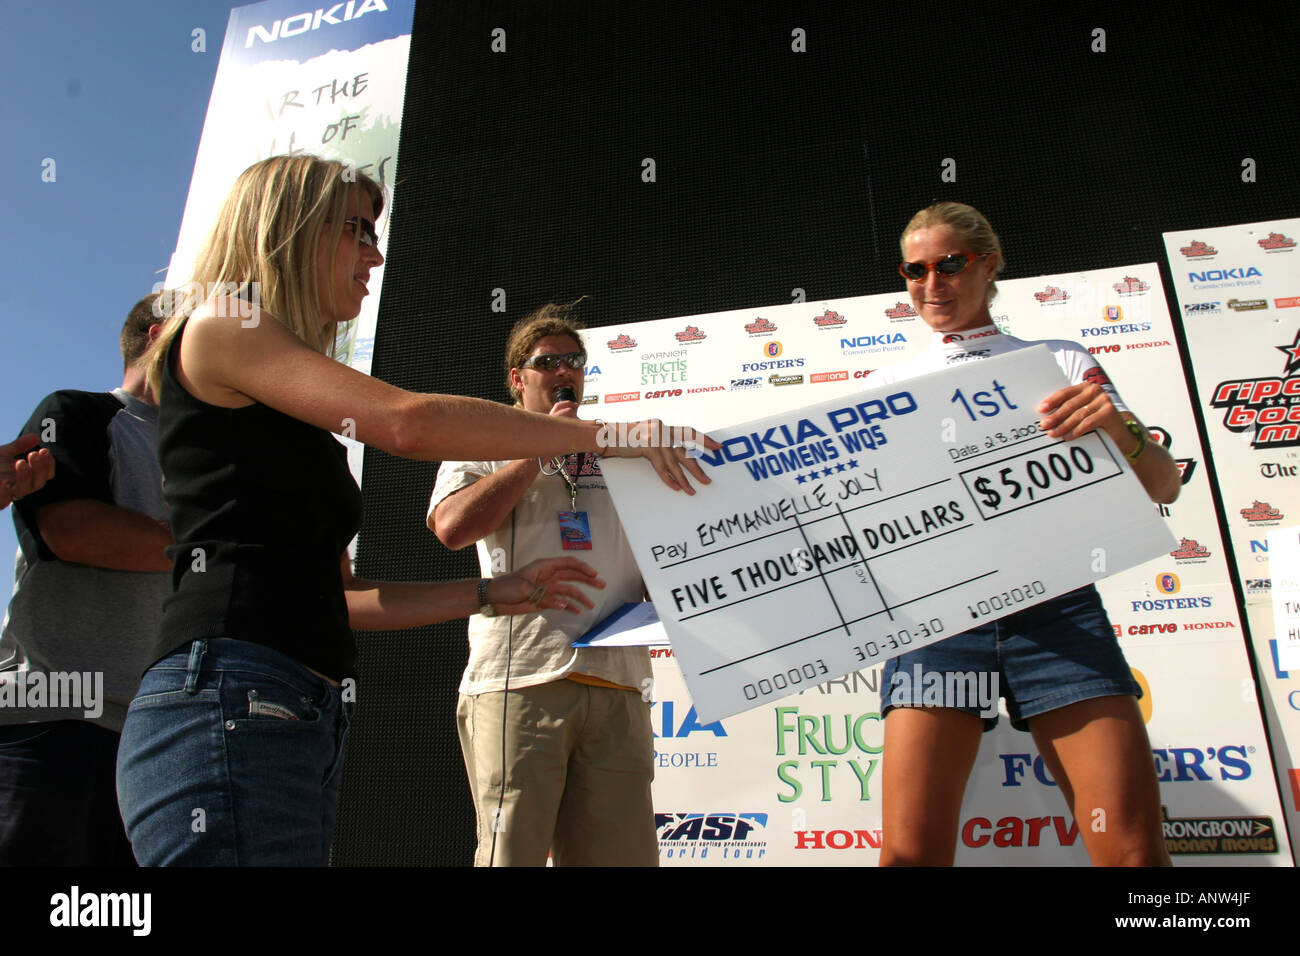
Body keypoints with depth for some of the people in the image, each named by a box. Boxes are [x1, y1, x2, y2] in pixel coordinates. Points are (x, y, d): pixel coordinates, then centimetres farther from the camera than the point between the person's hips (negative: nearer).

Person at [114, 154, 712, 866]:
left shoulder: (294, 418, 24)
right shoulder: (220, 325, 0)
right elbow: (408, 421, -16)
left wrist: (492, 594, 16)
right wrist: (603, 434, -10)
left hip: (307, 723, 9)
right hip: (229, 703, -9)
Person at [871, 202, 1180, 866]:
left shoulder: (1062, 363, 19)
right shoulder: (885, 387, 21)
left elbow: (1163, 487, 12)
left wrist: (1121, 430, -10)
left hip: (1054, 599, 1)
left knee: (1134, 849, -9)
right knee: (911, 850, -11)